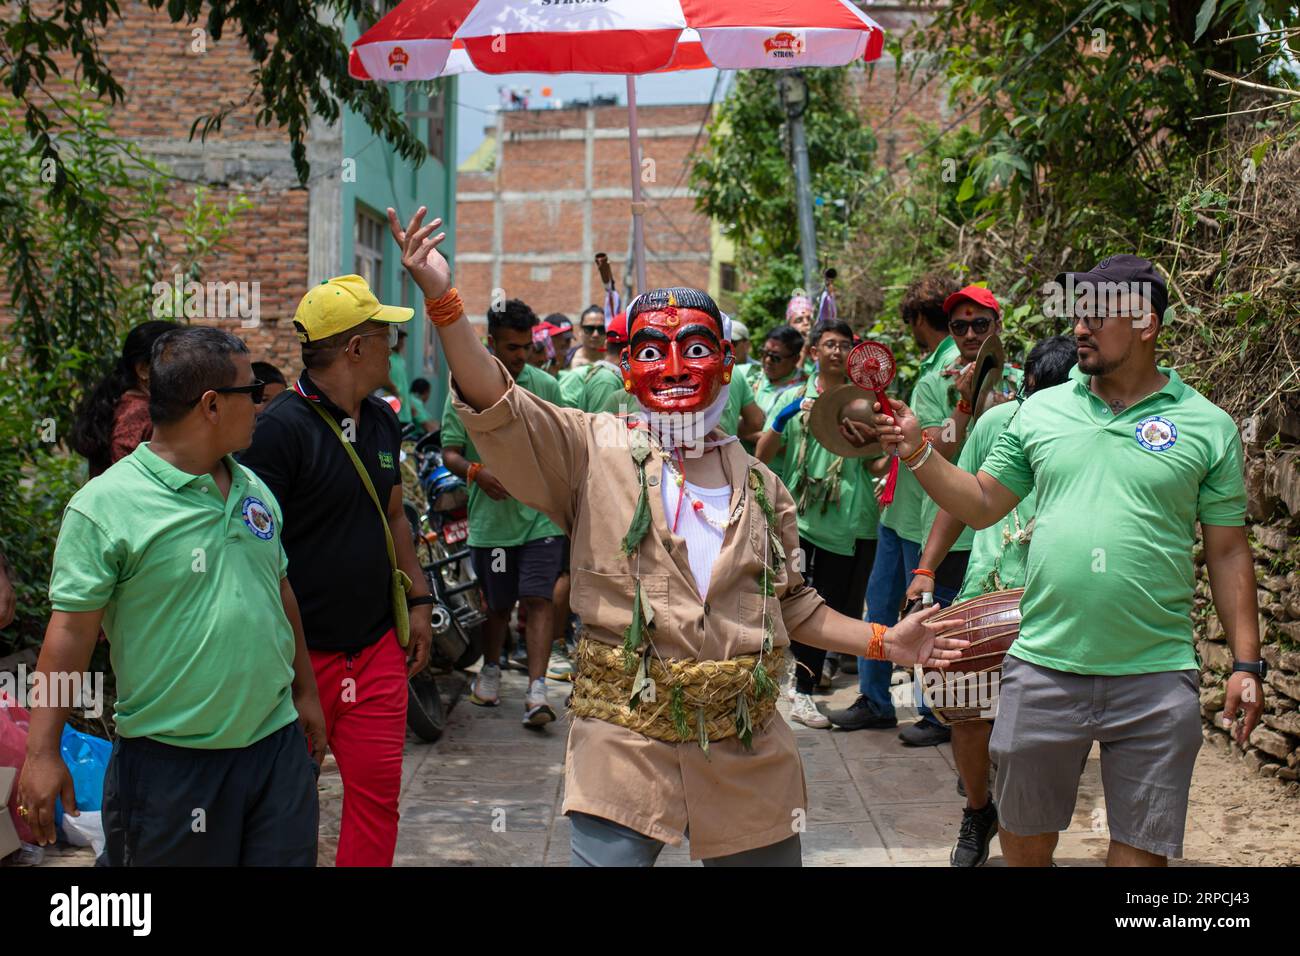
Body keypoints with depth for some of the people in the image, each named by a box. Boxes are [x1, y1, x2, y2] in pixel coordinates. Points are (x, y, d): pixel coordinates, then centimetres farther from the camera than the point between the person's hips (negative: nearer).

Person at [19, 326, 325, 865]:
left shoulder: (255, 491, 9)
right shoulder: (105, 507, -12)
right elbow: (72, 629, -13)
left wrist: (305, 693, 22)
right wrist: (42, 752, -15)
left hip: (279, 743, 6)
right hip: (169, 761, -6)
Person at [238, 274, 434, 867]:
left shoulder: (382, 422, 11)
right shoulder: (281, 429, -15)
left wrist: (418, 601, 16)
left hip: (378, 647, 6)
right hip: (303, 654, -6)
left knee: (377, 794, 7)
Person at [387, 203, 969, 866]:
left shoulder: (759, 485, 13)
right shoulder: (594, 452, 1)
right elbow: (498, 412, -14)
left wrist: (886, 642, 11)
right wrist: (443, 301, -26)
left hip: (748, 751, 4)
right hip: (624, 744, -4)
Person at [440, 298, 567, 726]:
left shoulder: (546, 386, 4)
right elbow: (449, 451, 0)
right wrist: (476, 471, -19)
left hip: (541, 514, 0)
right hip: (490, 517, 0)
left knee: (538, 599, -9)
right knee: (497, 603, 13)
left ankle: (536, 690, -12)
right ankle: (490, 668, 38)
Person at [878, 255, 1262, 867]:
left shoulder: (1207, 426, 0)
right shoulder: (1041, 411, 6)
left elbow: (1228, 552, 3)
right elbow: (981, 505, 10)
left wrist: (1246, 664, -1)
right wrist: (917, 453, -4)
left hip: (1157, 679, -2)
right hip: (1043, 670, 2)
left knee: (1142, 850, 7)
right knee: (1025, 840, 15)